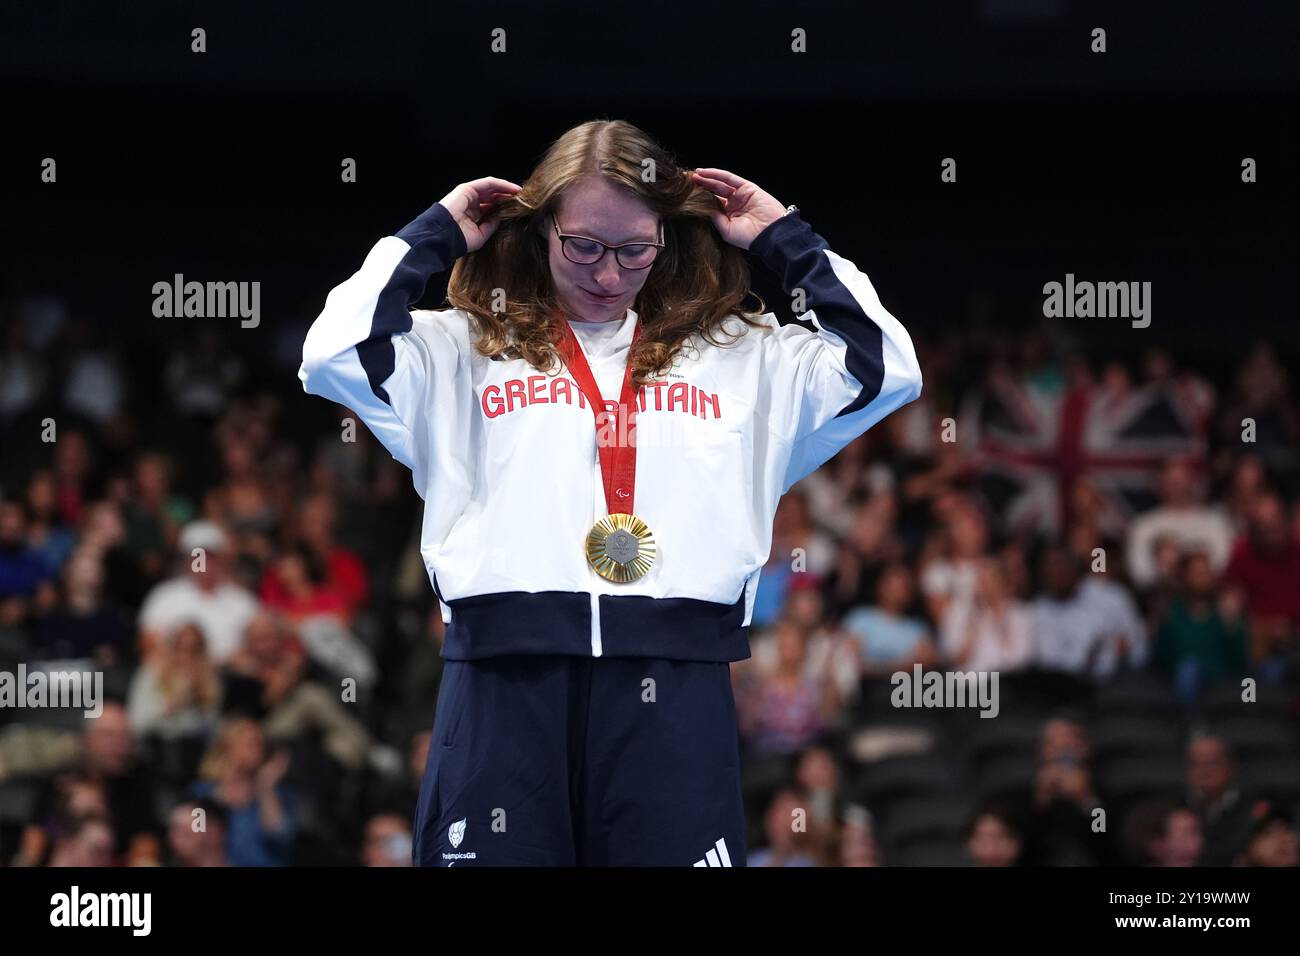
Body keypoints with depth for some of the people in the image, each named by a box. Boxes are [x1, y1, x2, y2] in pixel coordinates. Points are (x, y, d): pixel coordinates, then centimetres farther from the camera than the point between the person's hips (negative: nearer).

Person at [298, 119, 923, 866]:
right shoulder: (464, 351, 13)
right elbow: (335, 355, 0)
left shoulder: (742, 358, 18)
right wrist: (434, 236, 10)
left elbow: (886, 370, 11)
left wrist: (785, 241, 15)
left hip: (676, 690, 1)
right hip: (503, 682, -1)